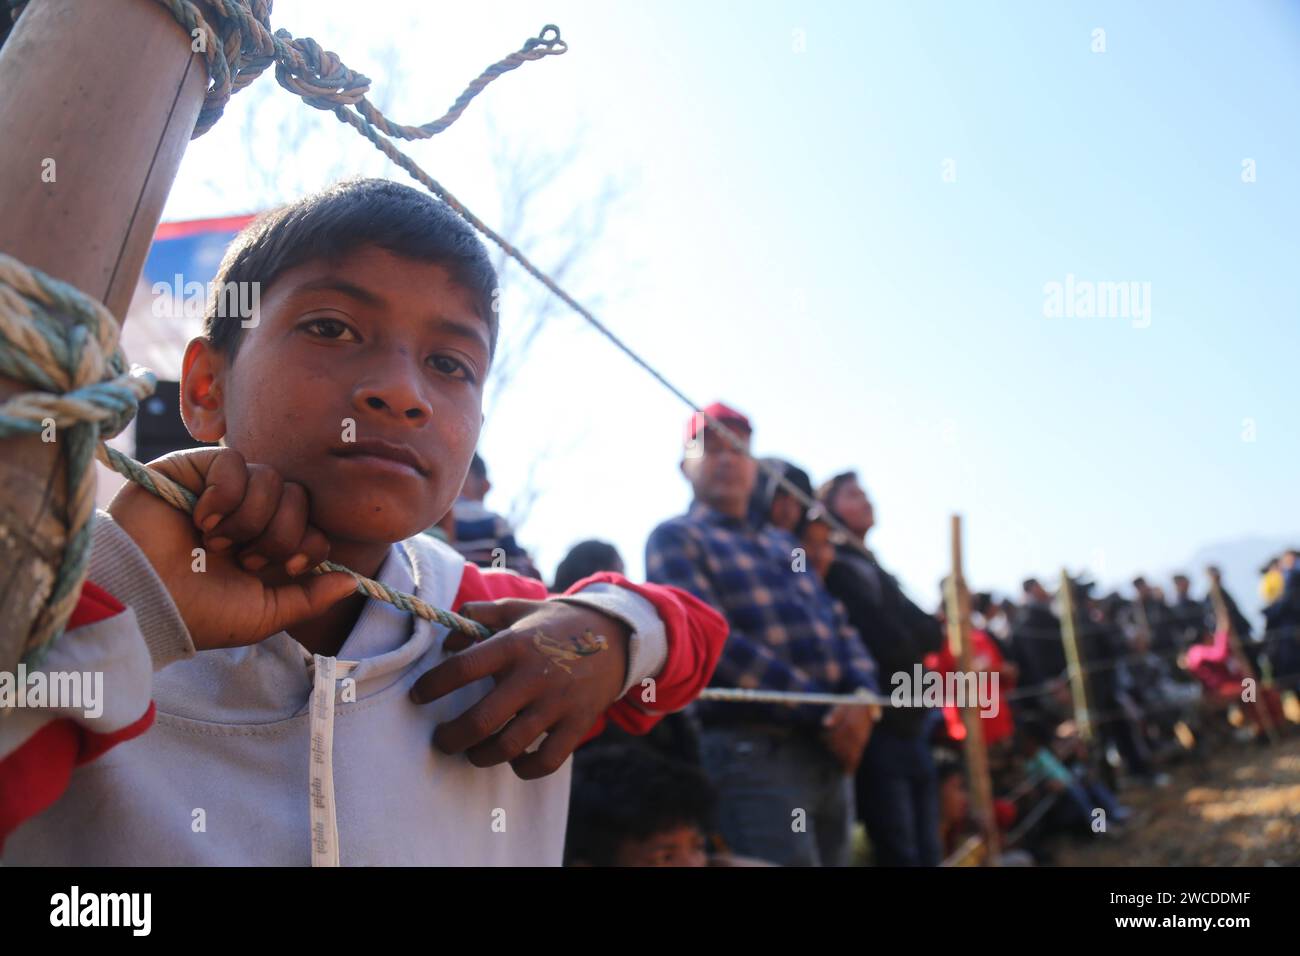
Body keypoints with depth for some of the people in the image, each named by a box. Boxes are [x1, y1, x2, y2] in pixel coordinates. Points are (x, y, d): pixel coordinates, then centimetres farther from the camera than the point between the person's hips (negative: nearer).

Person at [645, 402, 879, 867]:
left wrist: (861, 696, -7)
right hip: (755, 749, -7)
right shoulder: (675, 539, 0)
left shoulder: (783, 543, 23)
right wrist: (819, 711, -15)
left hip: (830, 750, 7)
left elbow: (837, 624, 15)